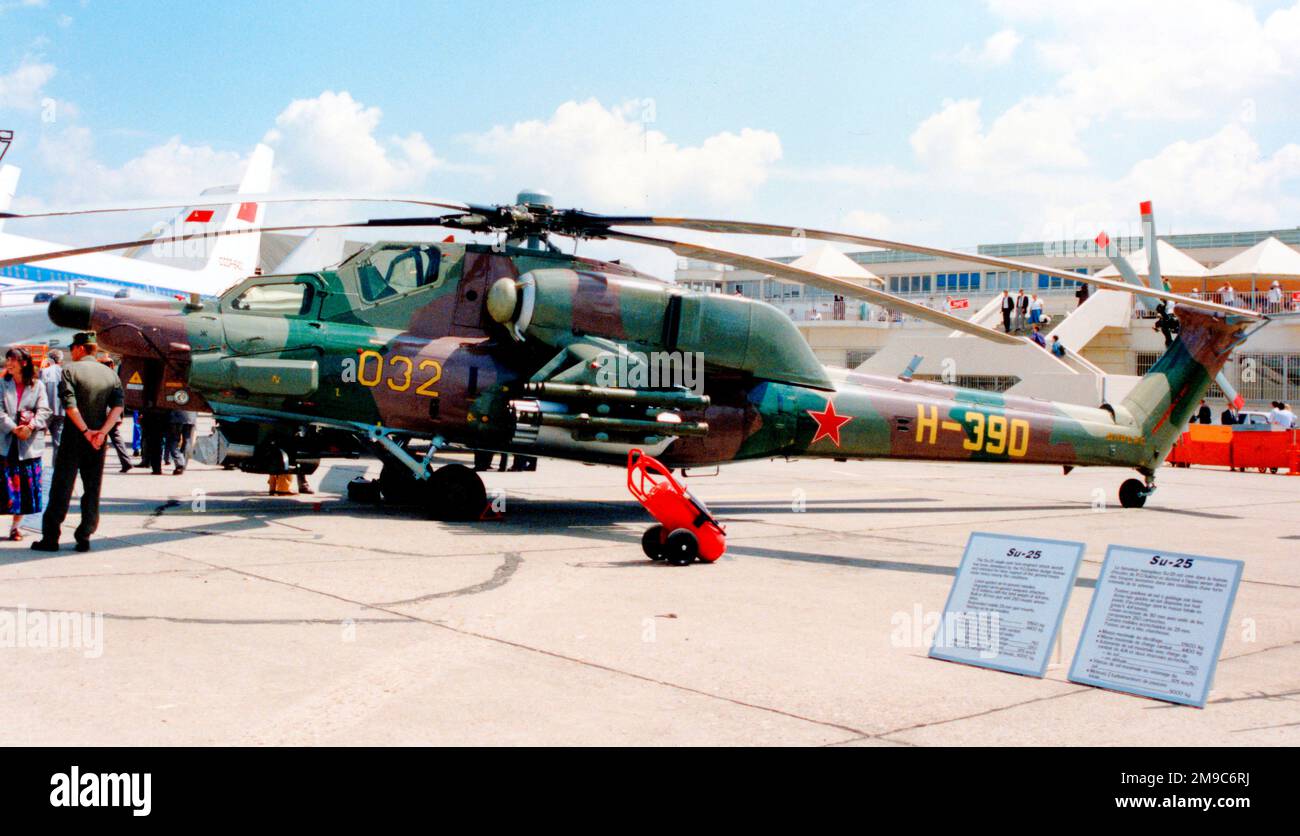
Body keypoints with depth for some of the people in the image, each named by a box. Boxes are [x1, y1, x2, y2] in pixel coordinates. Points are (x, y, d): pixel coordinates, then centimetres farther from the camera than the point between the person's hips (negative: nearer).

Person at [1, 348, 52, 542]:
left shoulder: (38, 385, 6)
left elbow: (43, 411, -2)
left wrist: (31, 426, -19)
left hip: (30, 443, 0)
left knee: (27, 485, 3)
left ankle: (16, 525, 14)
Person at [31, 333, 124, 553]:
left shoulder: (70, 370, -5)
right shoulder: (110, 373, 8)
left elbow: (69, 404, -18)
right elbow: (118, 406, -4)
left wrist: (85, 431, -16)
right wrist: (102, 432, -11)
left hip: (74, 438, -3)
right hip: (98, 441, 3)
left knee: (61, 488, 3)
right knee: (92, 490, 8)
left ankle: (50, 537, 5)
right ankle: (84, 538, 6)